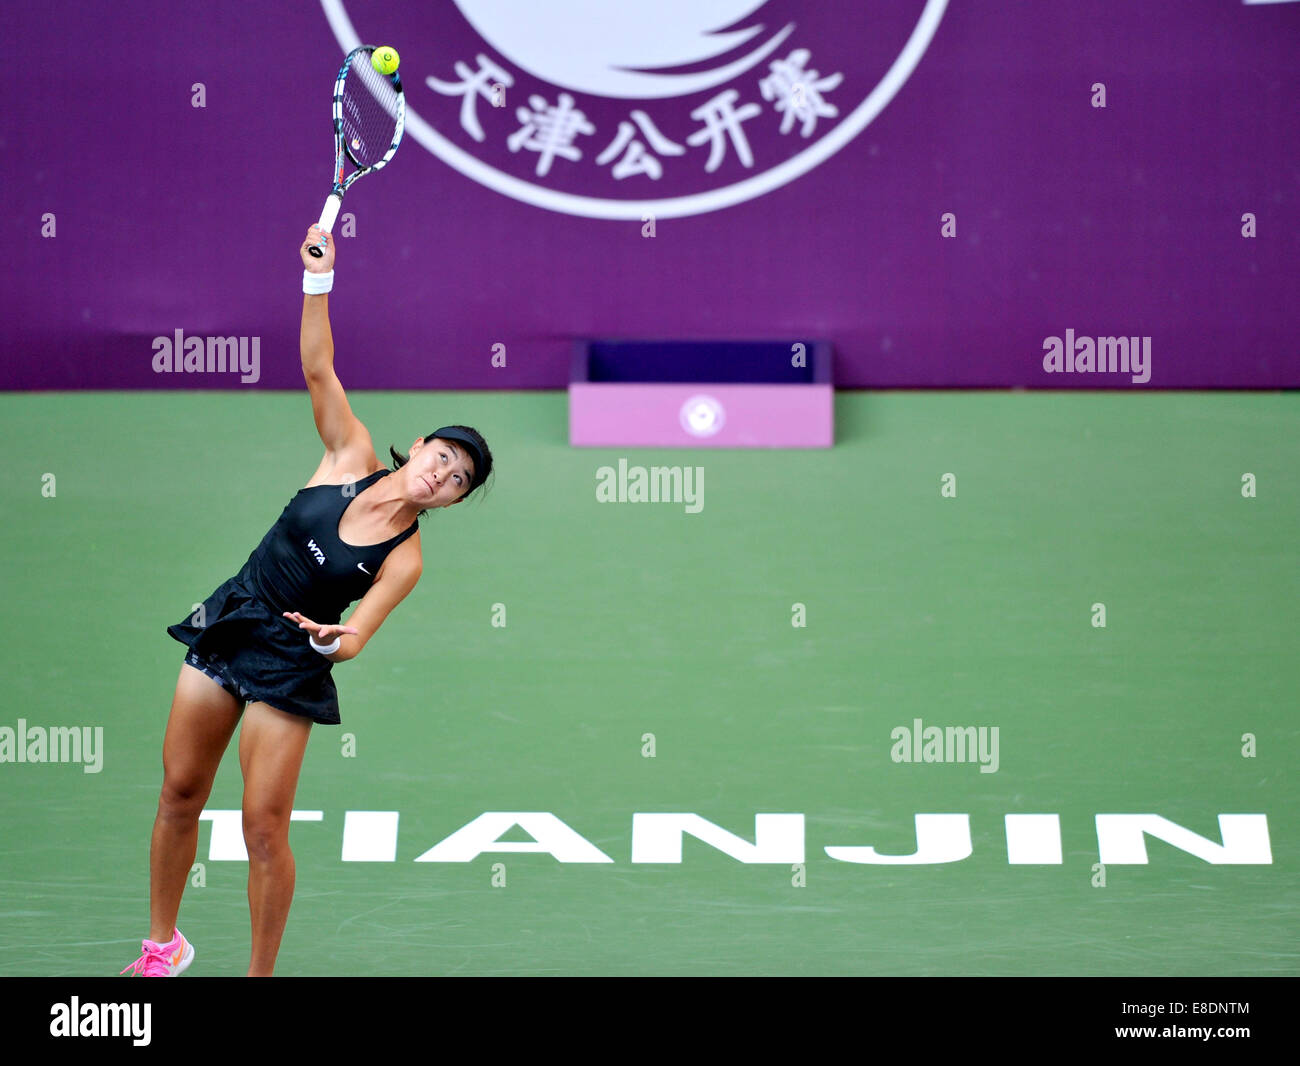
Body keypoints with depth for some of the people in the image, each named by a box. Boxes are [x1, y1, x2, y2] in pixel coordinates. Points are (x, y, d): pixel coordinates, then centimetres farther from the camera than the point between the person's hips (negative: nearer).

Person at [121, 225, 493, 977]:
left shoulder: (404, 558, -11)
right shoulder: (353, 457, -3)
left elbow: (354, 639, -17)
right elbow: (319, 369, -7)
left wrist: (334, 638, -41)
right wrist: (319, 281, -17)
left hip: (289, 666, -4)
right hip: (228, 624, 4)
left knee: (265, 826, -9)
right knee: (180, 792, 9)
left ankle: (261, 973, 7)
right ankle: (163, 945, 26)